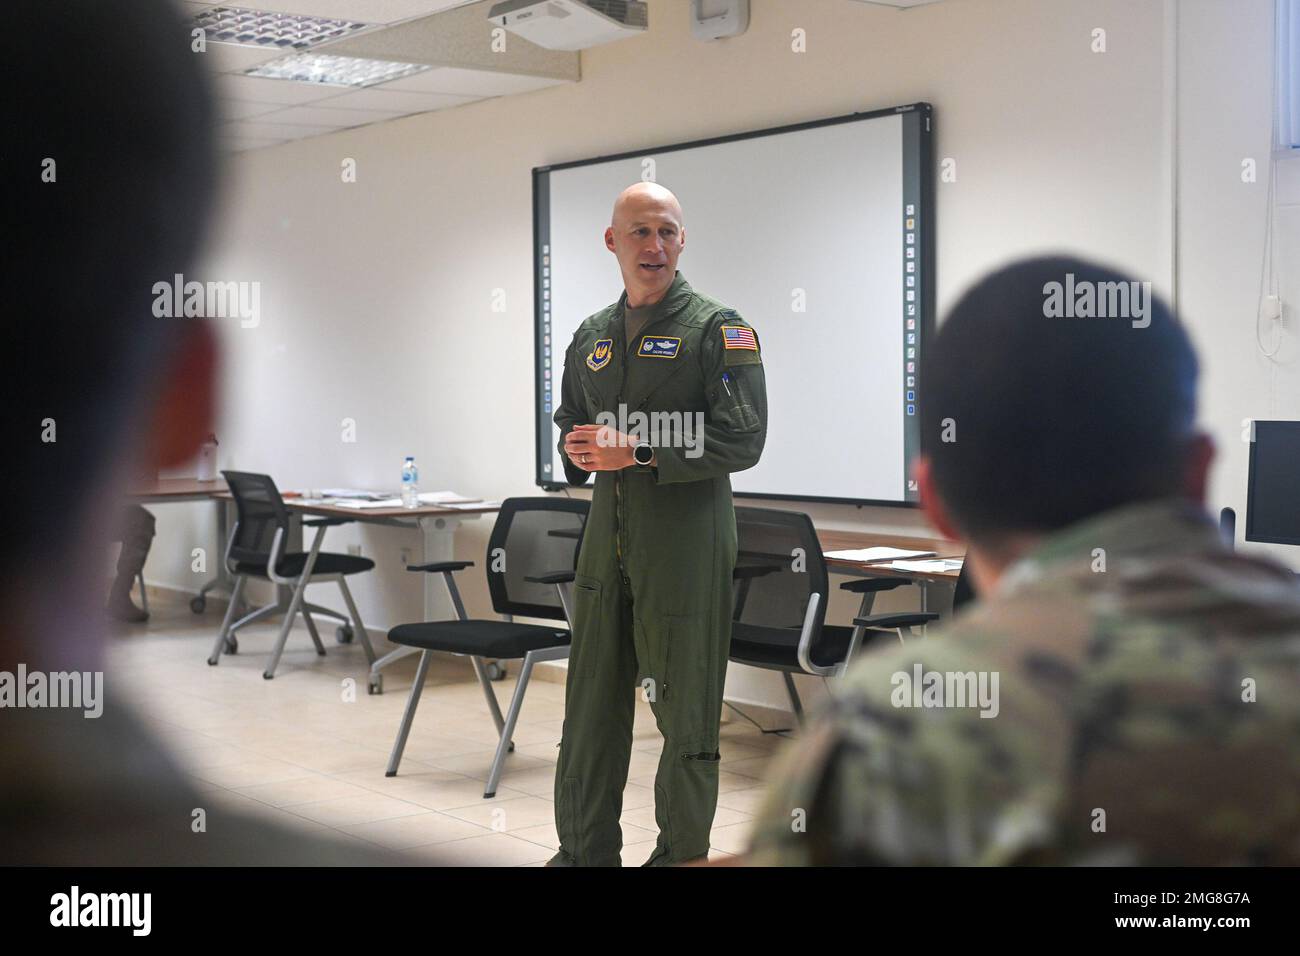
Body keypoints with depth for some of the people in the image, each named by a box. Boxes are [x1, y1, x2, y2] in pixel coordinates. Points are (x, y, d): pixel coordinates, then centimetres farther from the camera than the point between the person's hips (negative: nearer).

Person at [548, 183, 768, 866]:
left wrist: (639, 450, -17)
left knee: (684, 706, 1)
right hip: (607, 535, 6)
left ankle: (682, 848, 15)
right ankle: (584, 848, 23)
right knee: (591, 702, 11)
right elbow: (569, 420, 26)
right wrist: (576, 449, 1)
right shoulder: (593, 336, 15)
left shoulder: (718, 329, -4)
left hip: (686, 540, -6)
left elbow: (742, 439, -13)